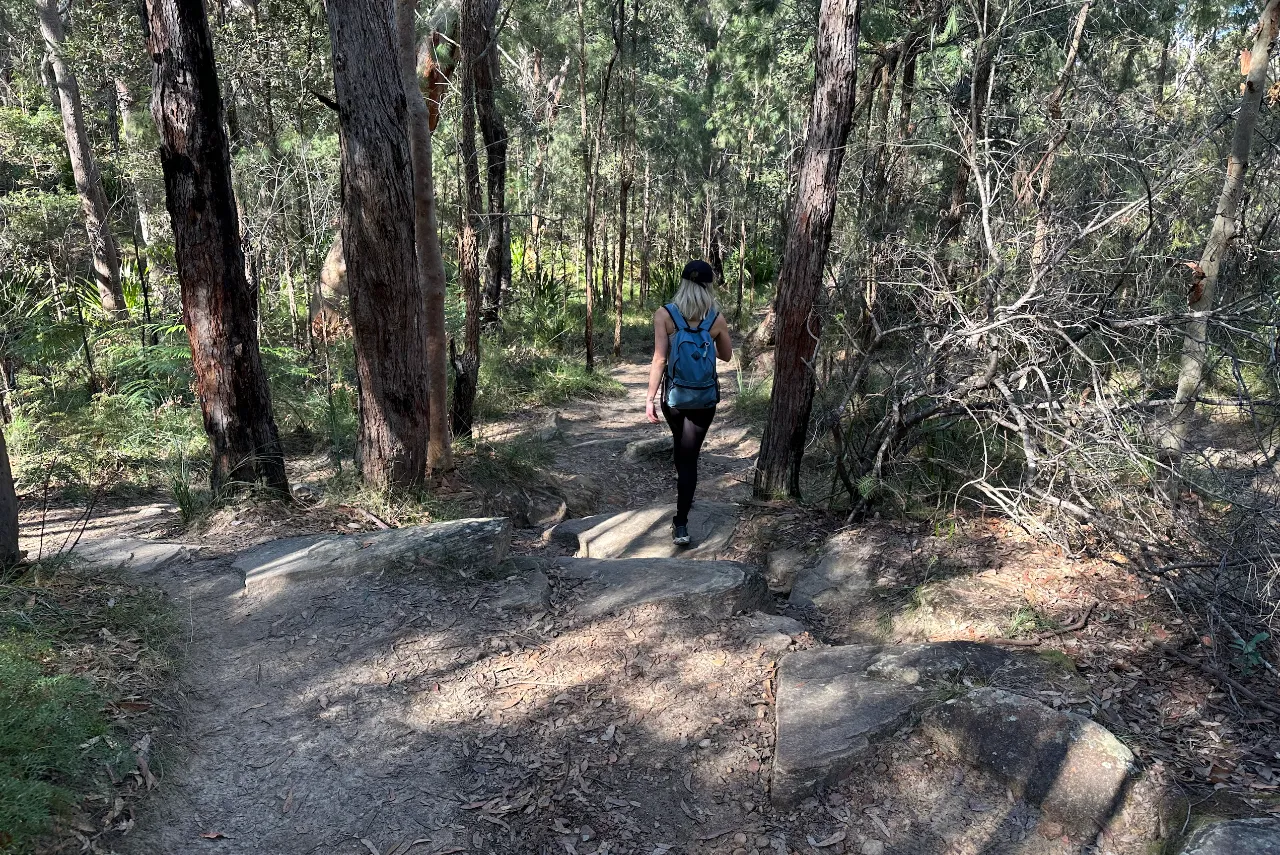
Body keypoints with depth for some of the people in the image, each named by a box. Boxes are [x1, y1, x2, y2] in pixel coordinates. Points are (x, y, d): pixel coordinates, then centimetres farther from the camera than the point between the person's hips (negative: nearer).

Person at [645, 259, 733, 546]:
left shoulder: (664, 315, -10)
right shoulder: (717, 319, -5)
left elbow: (660, 359, -13)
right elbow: (726, 355, 11)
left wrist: (650, 397, -9)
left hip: (673, 395, 0)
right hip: (705, 397, 0)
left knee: (682, 447, 25)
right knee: (689, 454, 3)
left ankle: (684, 496, 47)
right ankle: (681, 523, -3)